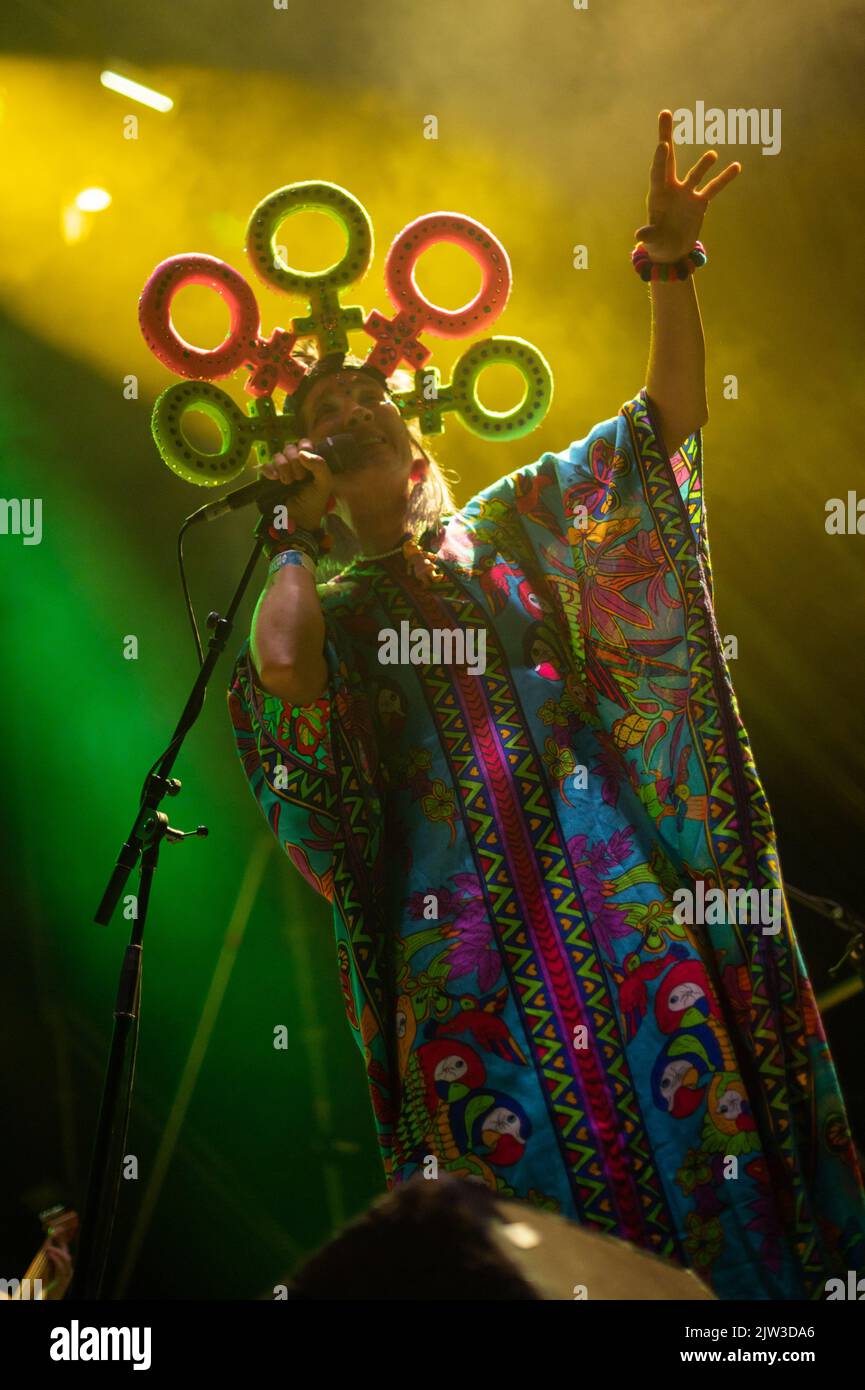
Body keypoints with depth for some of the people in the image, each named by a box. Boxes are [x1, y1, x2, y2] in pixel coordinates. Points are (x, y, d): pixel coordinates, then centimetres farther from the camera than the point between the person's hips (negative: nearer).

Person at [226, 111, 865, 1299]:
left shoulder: (514, 522, 12)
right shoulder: (332, 603, 8)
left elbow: (672, 412, 4)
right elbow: (279, 668, -18)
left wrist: (671, 264, -10)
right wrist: (295, 535, -5)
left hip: (605, 875, 1)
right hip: (461, 919, -1)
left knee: (685, 1103, -4)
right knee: (526, 1168, -2)